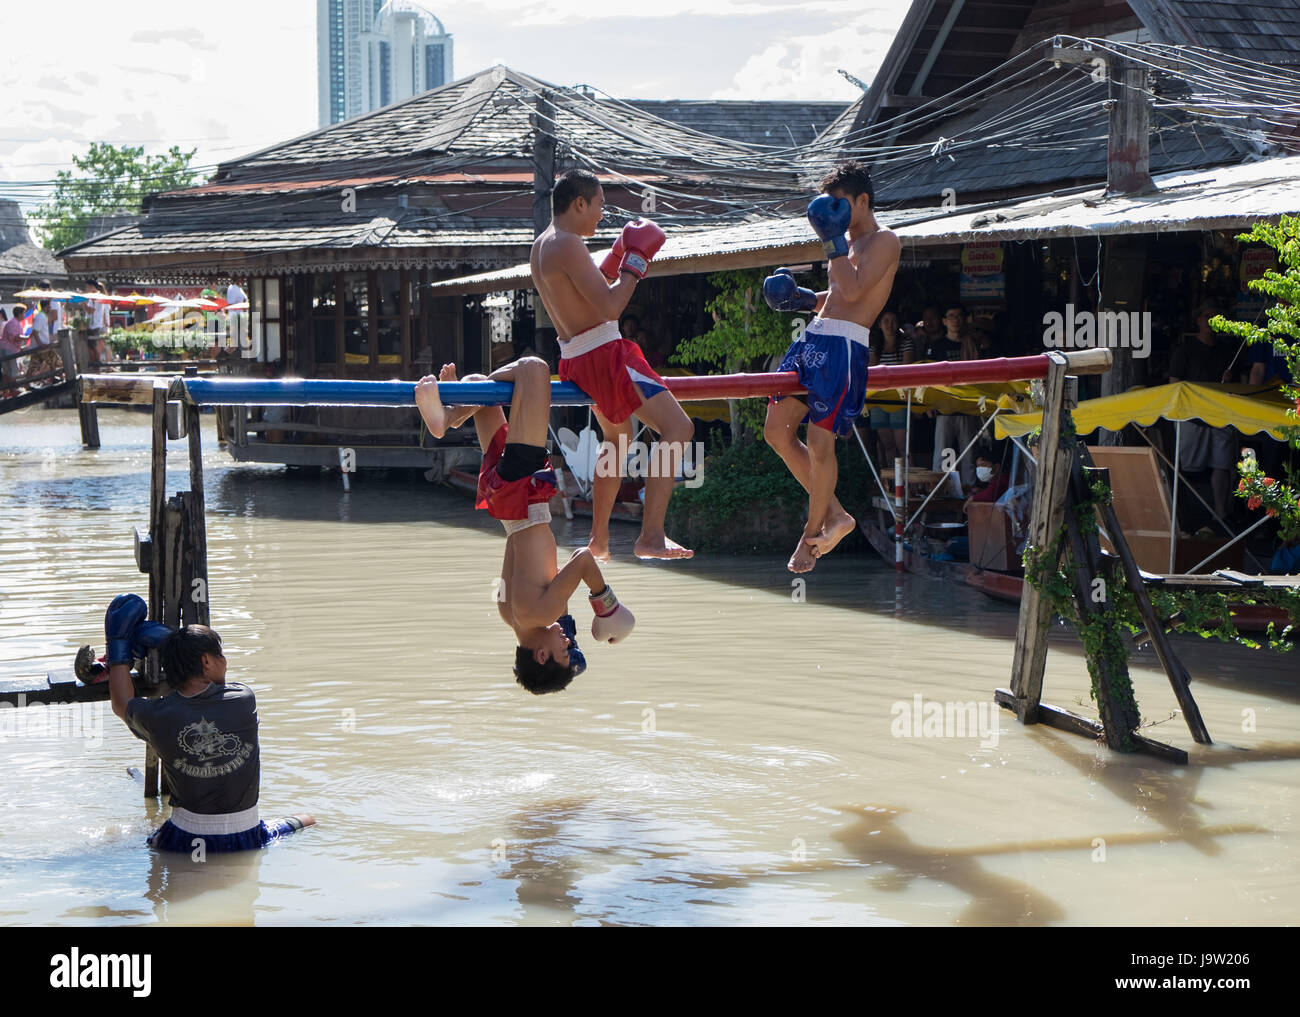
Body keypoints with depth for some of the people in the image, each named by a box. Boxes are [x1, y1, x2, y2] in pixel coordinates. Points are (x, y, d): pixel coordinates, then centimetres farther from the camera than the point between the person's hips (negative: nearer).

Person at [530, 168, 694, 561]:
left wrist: (618, 257, 23)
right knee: (677, 428, -14)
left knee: (618, 436, 31)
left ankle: (599, 538, 36)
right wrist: (636, 262, -10)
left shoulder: (540, 246, 15)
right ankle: (651, 536, -23)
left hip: (575, 359, 11)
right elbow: (610, 306, -21)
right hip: (603, 353, -11)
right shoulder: (568, 245, -17)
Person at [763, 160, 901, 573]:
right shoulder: (848, 241, 22)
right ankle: (833, 514, 16)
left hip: (844, 346, -9)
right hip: (813, 338, 9)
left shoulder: (884, 240, -4)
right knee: (777, 430, 5)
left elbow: (853, 291, -17)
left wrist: (833, 240, -15)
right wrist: (806, 299, 13)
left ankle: (813, 532, 12)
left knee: (819, 443, -7)